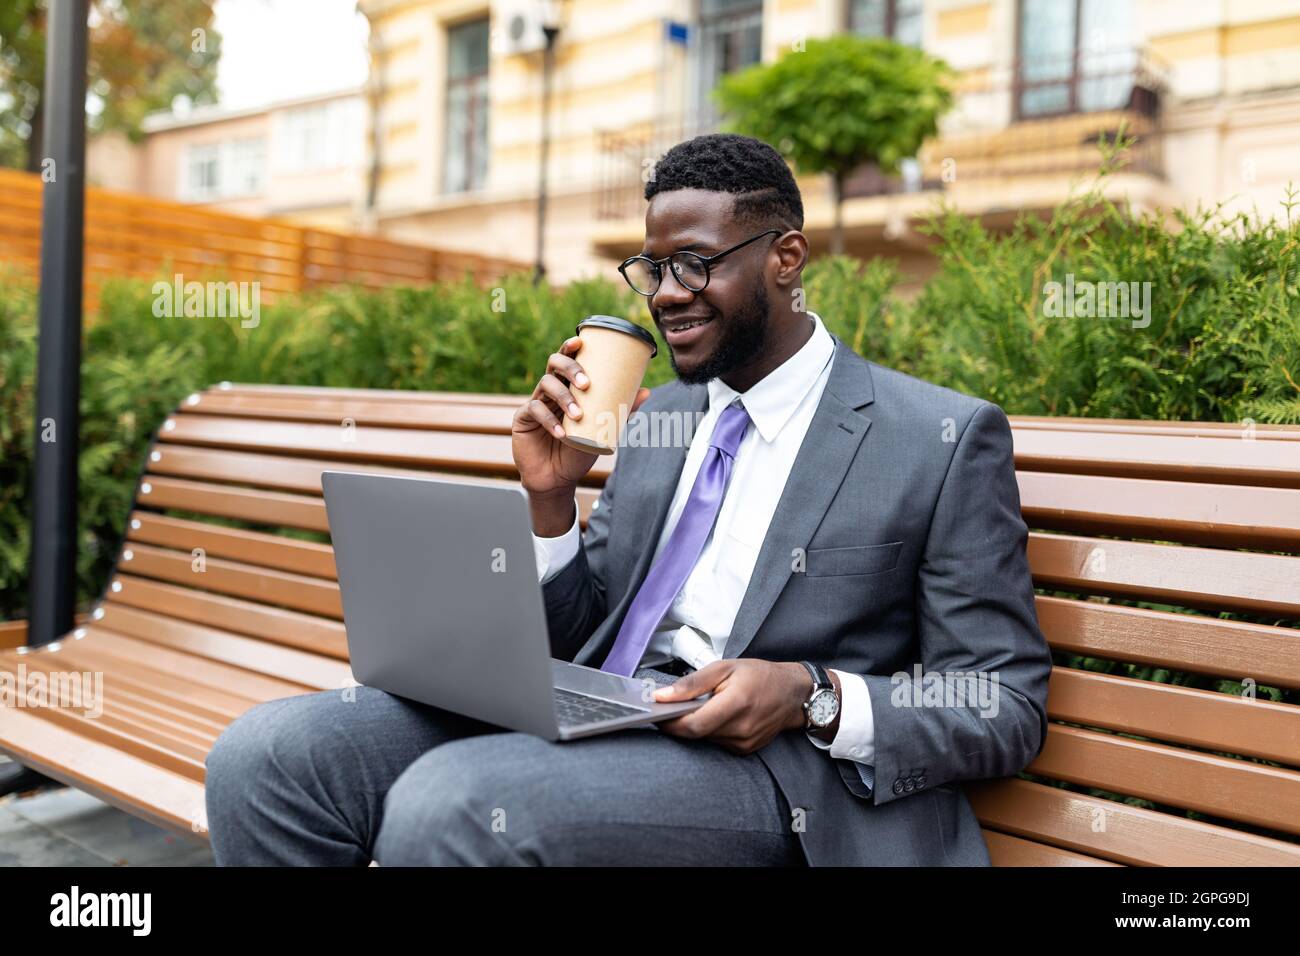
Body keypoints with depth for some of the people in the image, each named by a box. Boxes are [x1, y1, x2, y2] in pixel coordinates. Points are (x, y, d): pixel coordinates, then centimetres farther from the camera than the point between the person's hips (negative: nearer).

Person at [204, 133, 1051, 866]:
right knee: (263, 759, -15)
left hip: (762, 761, -5)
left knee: (448, 804, -31)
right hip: (588, 717, 6)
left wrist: (814, 696, -19)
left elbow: (1008, 705, -1)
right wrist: (552, 498, 0)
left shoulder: (945, 440, -1)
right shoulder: (659, 415, 16)